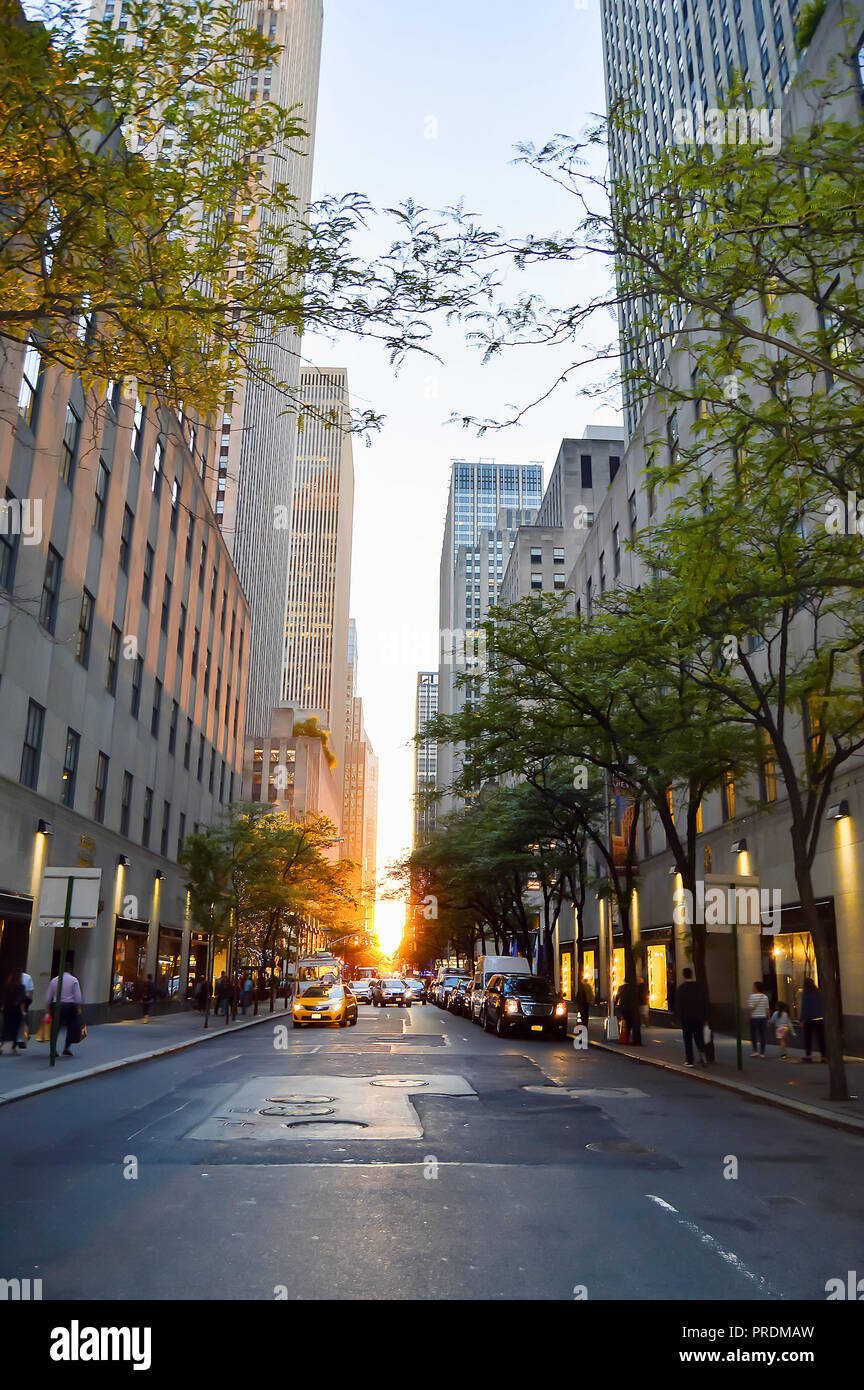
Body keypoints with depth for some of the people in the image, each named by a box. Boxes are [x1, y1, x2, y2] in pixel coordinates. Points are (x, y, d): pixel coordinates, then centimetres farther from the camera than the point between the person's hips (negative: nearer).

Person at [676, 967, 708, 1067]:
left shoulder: (681, 987, -7)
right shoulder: (700, 985, 2)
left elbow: (679, 1004, -8)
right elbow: (705, 1002, 5)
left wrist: (679, 1019, -2)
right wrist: (705, 1017, 10)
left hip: (686, 1017, -3)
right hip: (699, 1016, 3)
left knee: (688, 1039, 5)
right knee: (699, 1036, 12)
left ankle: (690, 1061, 4)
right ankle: (702, 1052, -13)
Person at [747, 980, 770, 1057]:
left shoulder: (752, 996, -10)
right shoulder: (765, 997, 3)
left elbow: (750, 1007, -16)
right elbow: (767, 1009, 5)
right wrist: (767, 1018, 14)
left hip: (754, 1018, -3)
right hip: (763, 1018, 3)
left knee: (753, 1035, 10)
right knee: (762, 1035, 6)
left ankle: (755, 1051, 3)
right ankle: (762, 1053, 7)